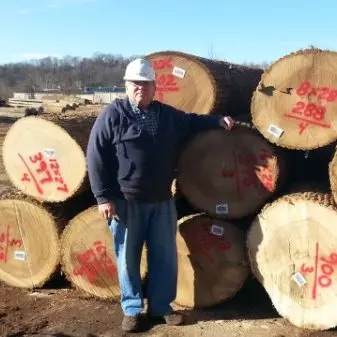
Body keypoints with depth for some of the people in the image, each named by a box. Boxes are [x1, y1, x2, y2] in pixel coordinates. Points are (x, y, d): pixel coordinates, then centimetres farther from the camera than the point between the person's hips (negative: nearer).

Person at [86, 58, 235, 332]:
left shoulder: (168, 114, 6)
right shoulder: (112, 116, -8)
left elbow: (191, 122, 26)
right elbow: (96, 157, -9)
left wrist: (217, 121, 10)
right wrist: (104, 197, -13)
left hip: (162, 201, 4)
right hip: (126, 203, -4)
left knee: (165, 256, 12)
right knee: (128, 258, 8)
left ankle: (161, 306, 30)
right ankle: (132, 309, 27)